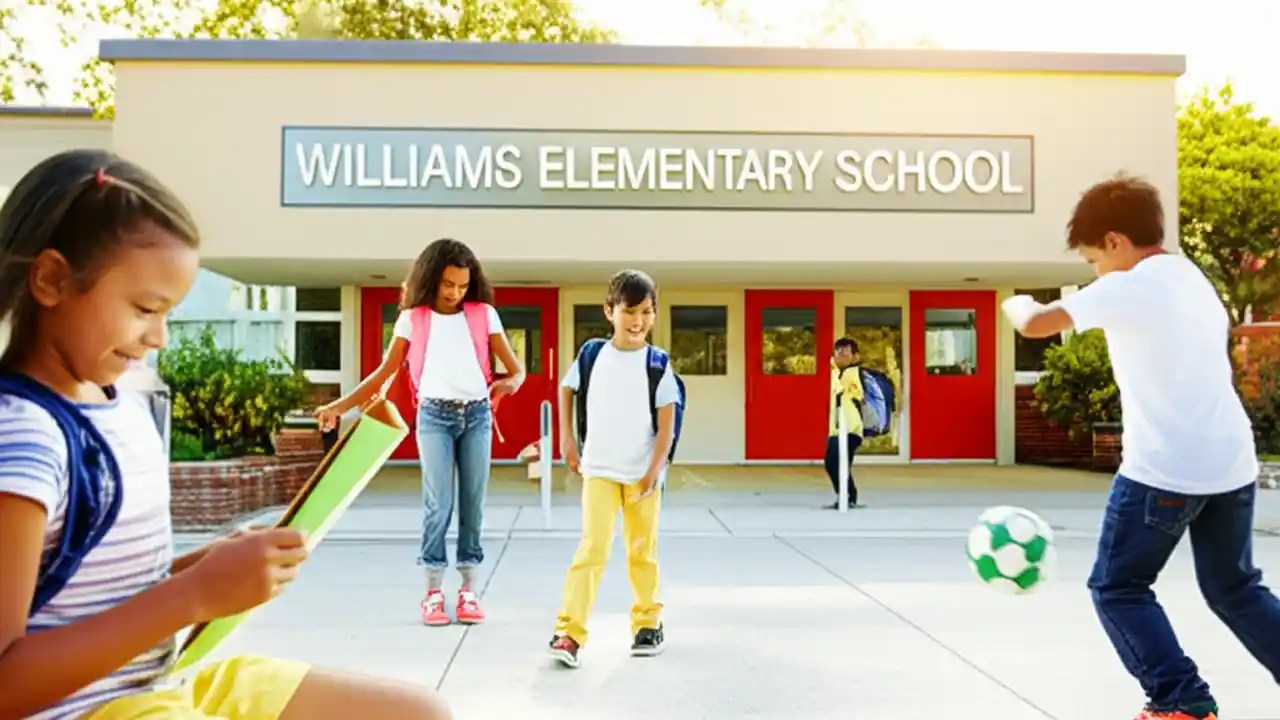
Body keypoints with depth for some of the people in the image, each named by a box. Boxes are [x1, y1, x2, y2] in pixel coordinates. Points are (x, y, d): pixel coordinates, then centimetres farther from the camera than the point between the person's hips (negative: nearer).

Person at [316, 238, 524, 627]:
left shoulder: (483, 314, 4)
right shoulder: (412, 318, 3)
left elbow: (516, 367, 2)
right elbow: (384, 373, 5)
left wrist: (510, 382, -22)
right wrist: (340, 405, -3)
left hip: (477, 414, 1)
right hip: (435, 414, -1)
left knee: (473, 503, 4)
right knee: (438, 503, -5)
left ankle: (469, 591, 12)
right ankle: (433, 592, 4)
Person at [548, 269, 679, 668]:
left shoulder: (658, 363, -7)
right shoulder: (592, 354, -3)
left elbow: (667, 424, -7)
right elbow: (566, 388, 14)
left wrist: (655, 471, -12)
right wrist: (567, 438, 8)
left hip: (643, 473, 0)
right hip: (599, 469, 0)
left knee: (643, 550, 12)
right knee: (593, 548, -11)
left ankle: (648, 623, 29)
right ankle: (569, 631, -10)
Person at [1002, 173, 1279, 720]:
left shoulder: (1126, 288, -10)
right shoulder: (1196, 281, 16)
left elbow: (1034, 325, -15)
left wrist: (1017, 305, 8)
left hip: (1165, 469, -8)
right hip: (1232, 464, 8)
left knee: (1117, 589, 8)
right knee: (1236, 590, 22)